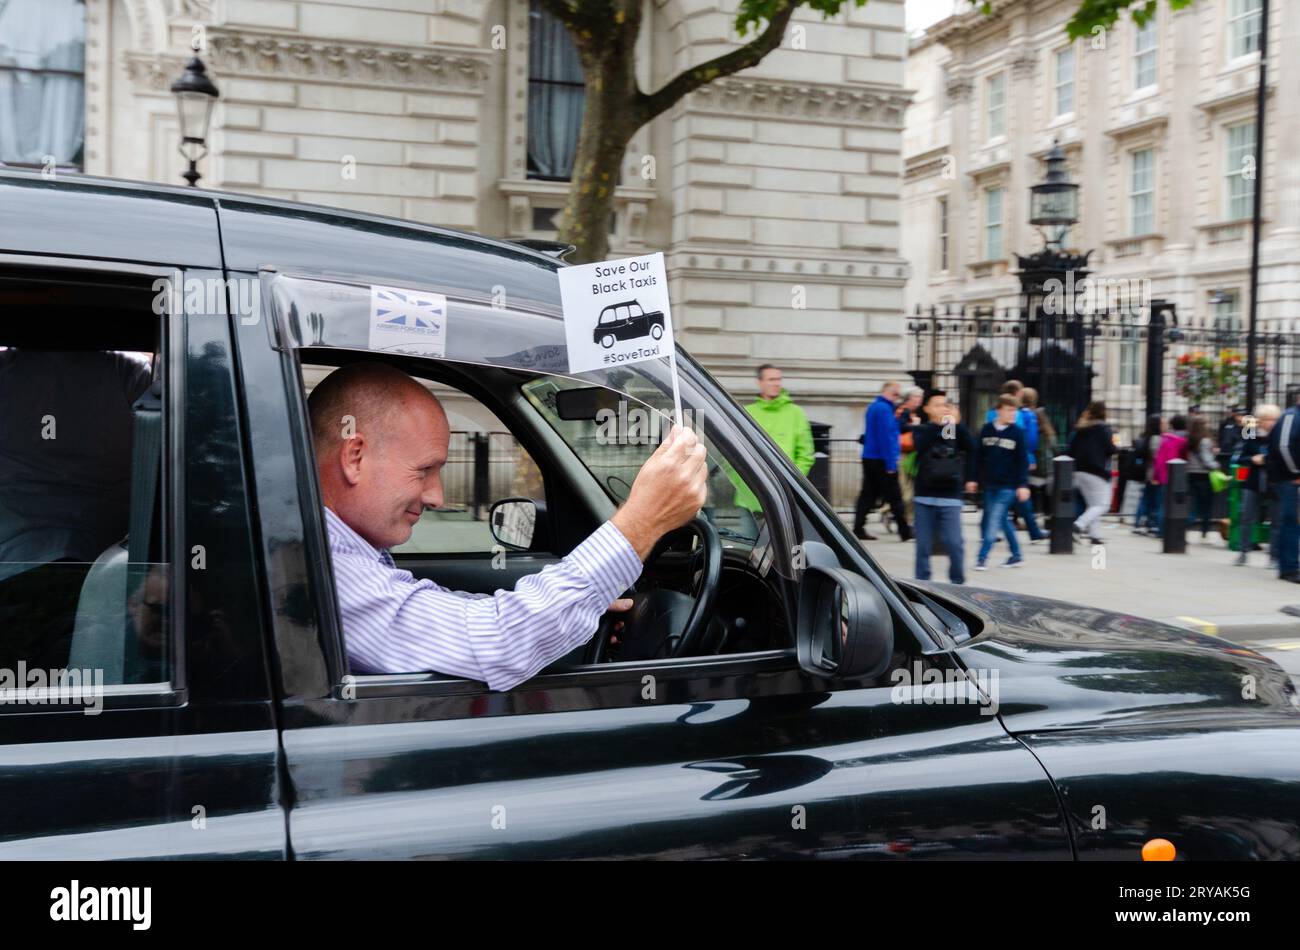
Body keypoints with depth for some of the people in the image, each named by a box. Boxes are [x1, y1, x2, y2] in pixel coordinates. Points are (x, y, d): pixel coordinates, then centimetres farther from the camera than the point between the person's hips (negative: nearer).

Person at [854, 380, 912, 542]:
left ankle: (858, 529, 3)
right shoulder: (884, 409, -14)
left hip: (869, 458, 9)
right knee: (895, 498, -3)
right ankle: (905, 532, 2)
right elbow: (887, 437, -19)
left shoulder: (872, 407, 16)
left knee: (868, 495, 7)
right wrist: (891, 463, -20)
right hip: (882, 461, -9)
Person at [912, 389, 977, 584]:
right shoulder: (922, 430, 6)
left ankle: (958, 582, 6)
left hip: (950, 497, 0)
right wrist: (939, 424, -21)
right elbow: (921, 444, -16)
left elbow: (971, 448, -6)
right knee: (923, 545, 4)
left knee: (954, 543, -8)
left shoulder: (956, 430, 9)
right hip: (925, 496, 0)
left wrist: (956, 423, -13)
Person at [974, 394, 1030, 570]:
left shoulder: (1017, 432, -4)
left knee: (994, 521, -10)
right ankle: (1016, 556, 22)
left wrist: (1023, 484, -10)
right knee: (1003, 520, 11)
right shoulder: (986, 429, 3)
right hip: (989, 484, 4)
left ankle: (982, 557, -8)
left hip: (1007, 486, -4)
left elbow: (1023, 461, -4)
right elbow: (979, 456, 9)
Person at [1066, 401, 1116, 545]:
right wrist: (1115, 445, 7)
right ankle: (1079, 525, -22)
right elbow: (1110, 449, -13)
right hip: (1097, 472, -7)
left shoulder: (1080, 429, 9)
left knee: (1091, 504, 16)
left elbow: (1070, 450, 7)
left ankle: (1094, 534, 12)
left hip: (1079, 472, 7)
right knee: (1102, 504, -2)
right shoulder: (1103, 428, -9)